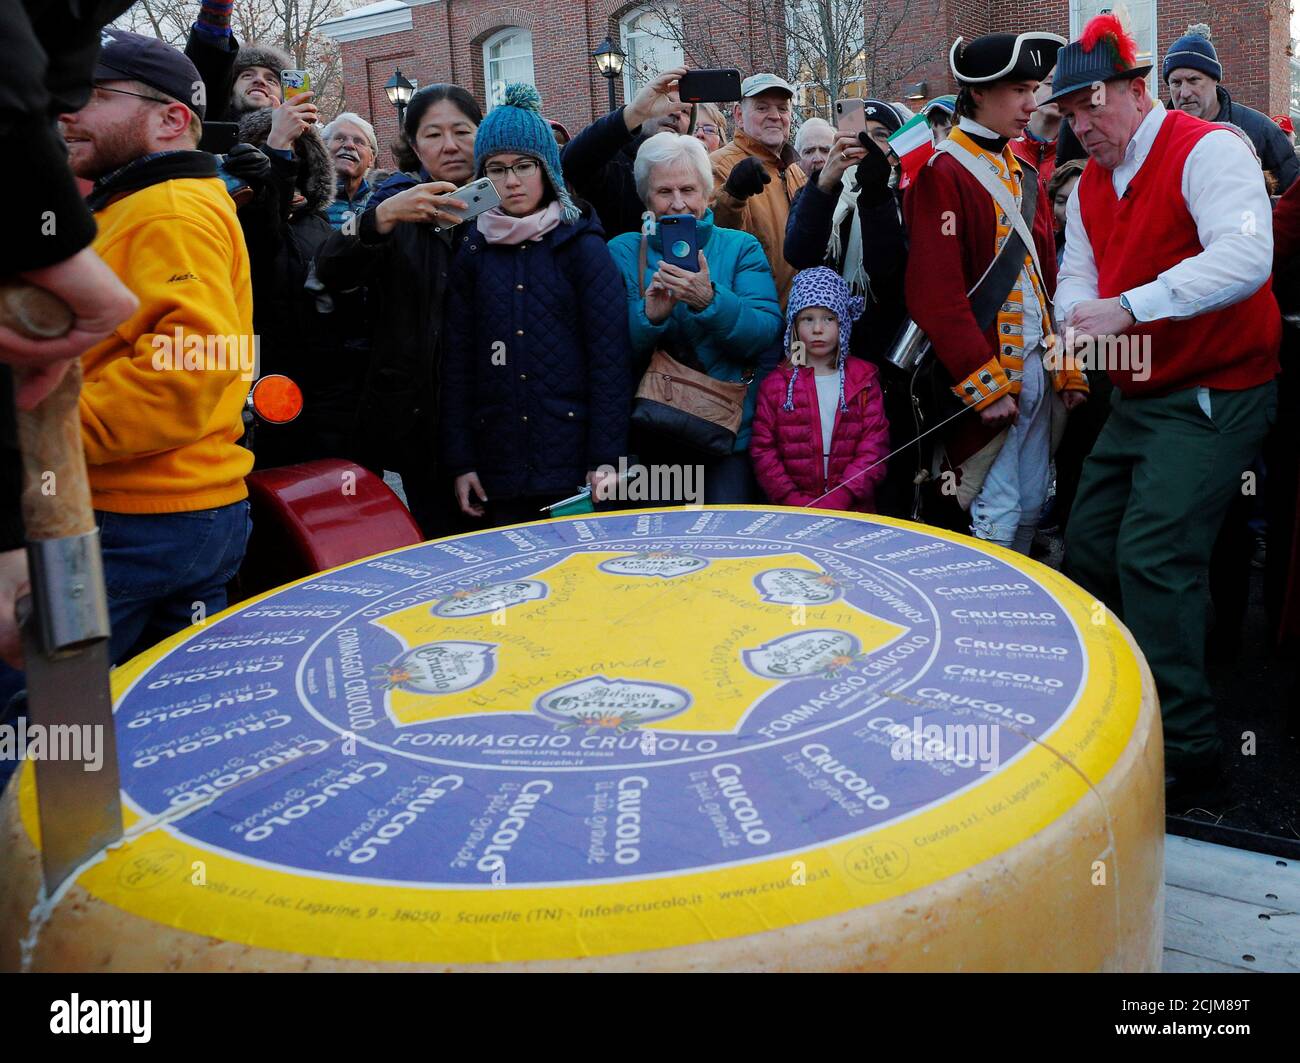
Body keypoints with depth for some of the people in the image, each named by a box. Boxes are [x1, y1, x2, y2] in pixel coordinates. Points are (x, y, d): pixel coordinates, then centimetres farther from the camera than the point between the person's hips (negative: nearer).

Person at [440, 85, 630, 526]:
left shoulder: (582, 246, 1)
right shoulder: (471, 252, 9)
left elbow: (609, 356, -5)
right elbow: (456, 362, 8)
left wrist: (606, 457, -11)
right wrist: (460, 460, 3)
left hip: (574, 459, -2)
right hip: (500, 464, 3)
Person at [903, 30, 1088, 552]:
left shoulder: (1022, 173, 15)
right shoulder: (941, 174, -10)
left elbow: (1048, 276, 17)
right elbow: (938, 297, -18)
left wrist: (1070, 367, 9)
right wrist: (986, 385, -18)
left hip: (1039, 370, 8)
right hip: (986, 377, -8)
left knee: (1031, 511, 13)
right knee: (993, 521, -6)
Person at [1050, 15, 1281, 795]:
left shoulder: (1207, 150, -13)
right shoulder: (1090, 185, 12)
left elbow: (1247, 256, -28)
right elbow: (1078, 273, 8)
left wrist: (1130, 305, -36)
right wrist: (1082, 316, -17)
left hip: (1216, 394, -8)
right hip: (1137, 397, 9)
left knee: (1153, 557, -16)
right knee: (1089, 550, 11)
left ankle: (1184, 745, -4)